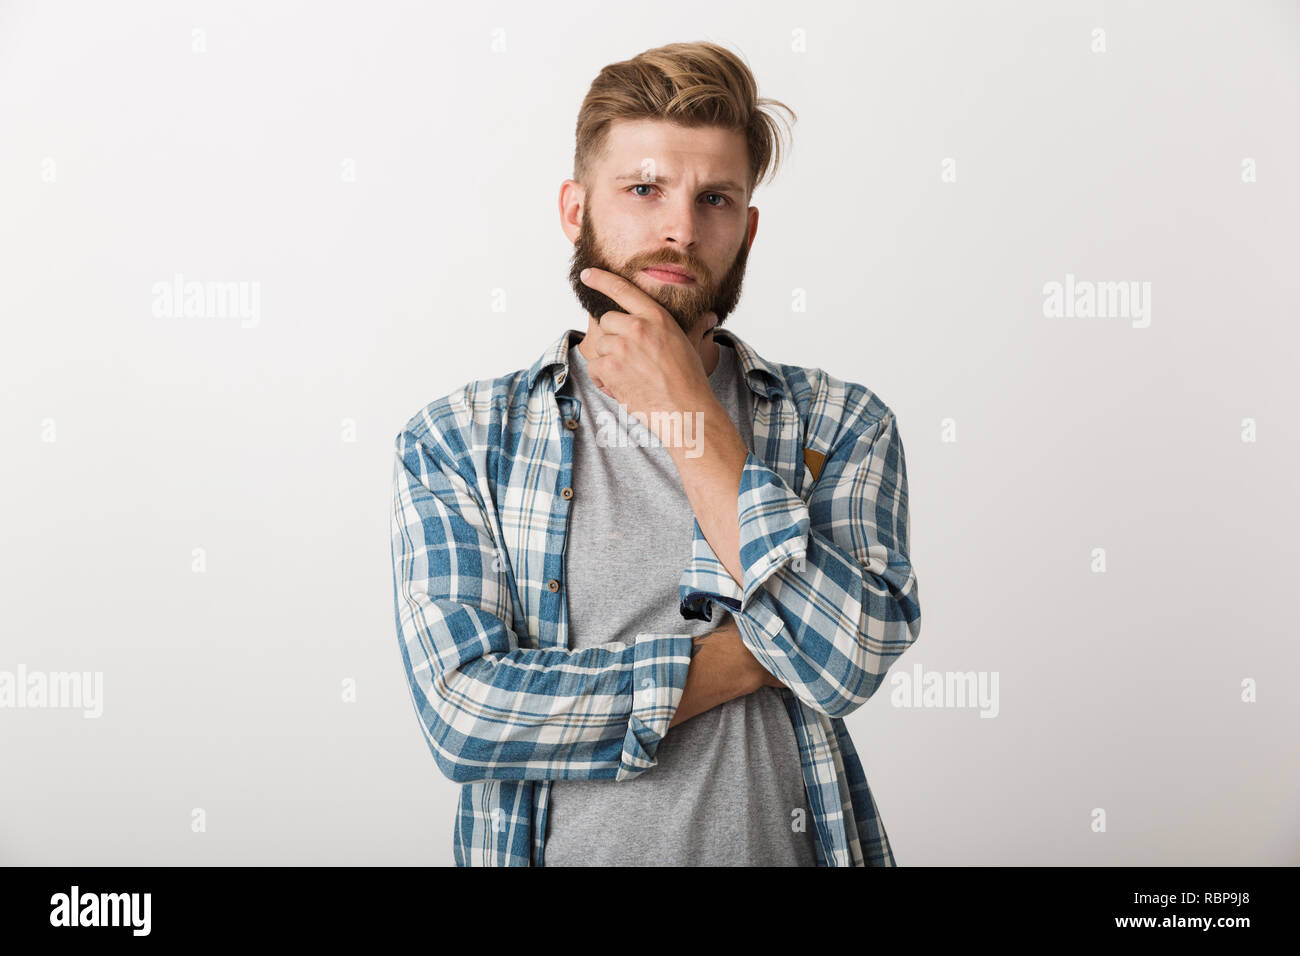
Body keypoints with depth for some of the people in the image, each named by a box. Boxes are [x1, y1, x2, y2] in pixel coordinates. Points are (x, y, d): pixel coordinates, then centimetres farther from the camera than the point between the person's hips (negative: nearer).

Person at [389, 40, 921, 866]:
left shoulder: (841, 426, -2)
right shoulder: (455, 442, -4)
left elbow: (849, 663, -18)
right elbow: (465, 711, -15)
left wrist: (690, 414, -16)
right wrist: (750, 657, -15)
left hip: (783, 849, 1)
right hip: (558, 848, 0)